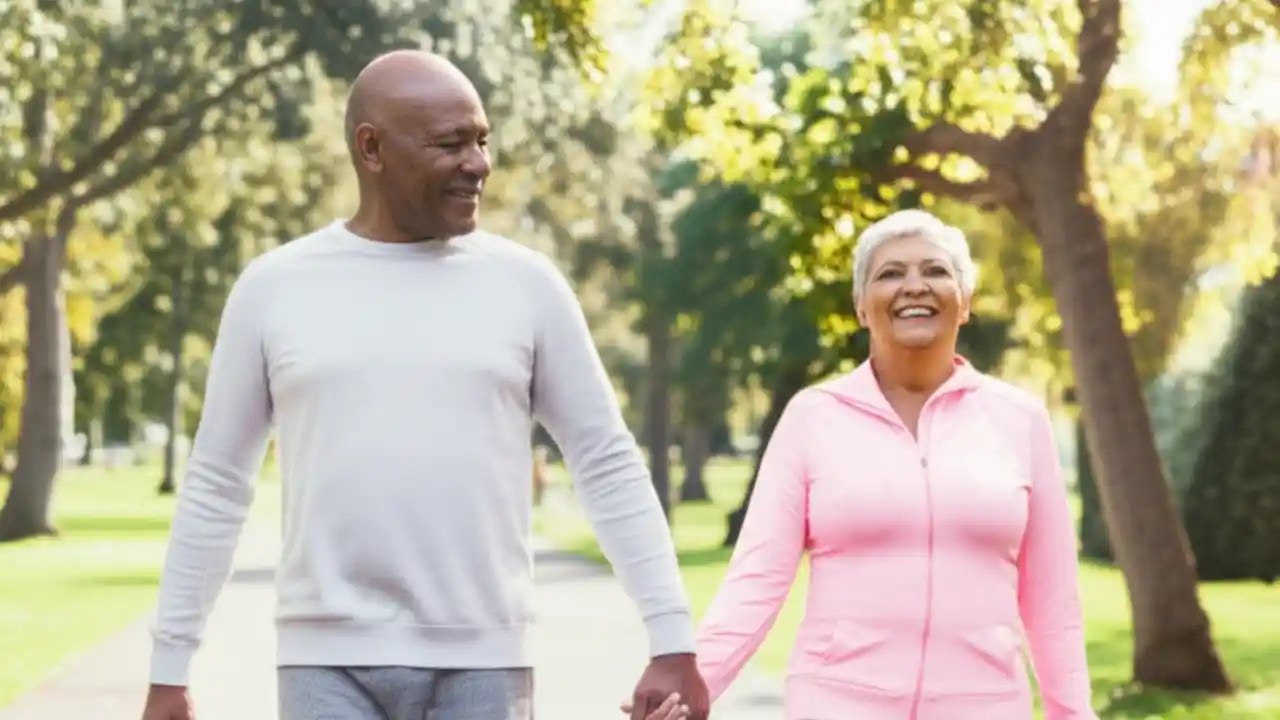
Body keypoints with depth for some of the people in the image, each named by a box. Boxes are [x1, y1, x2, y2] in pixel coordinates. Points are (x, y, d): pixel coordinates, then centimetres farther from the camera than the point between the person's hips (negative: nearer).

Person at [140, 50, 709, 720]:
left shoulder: (525, 284, 3)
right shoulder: (274, 287, 3)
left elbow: (609, 466, 4)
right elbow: (215, 485, 7)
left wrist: (673, 640, -3)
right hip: (328, 665, 0)